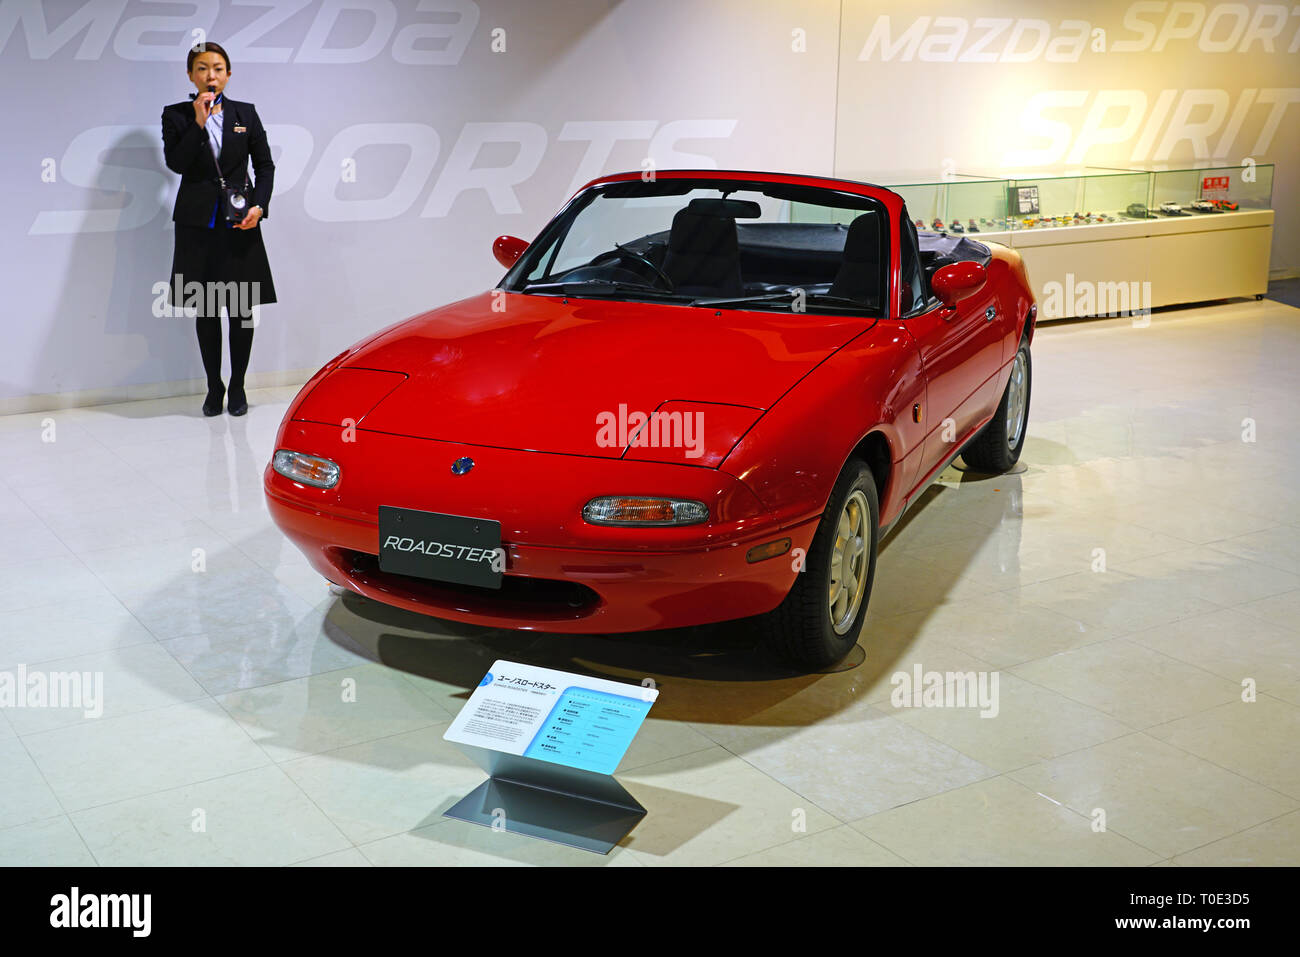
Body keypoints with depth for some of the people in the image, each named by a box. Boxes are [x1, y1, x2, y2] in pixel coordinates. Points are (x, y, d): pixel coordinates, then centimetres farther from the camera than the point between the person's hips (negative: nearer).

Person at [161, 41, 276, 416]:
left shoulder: (245, 114, 7)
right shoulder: (176, 115, 4)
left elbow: (265, 165, 9)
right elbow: (175, 162, -9)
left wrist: (259, 205, -5)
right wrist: (198, 122, -16)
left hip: (239, 224, 0)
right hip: (198, 225, 0)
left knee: (241, 309, 2)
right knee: (205, 311, 5)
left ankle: (237, 387, 15)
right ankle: (214, 387, 16)